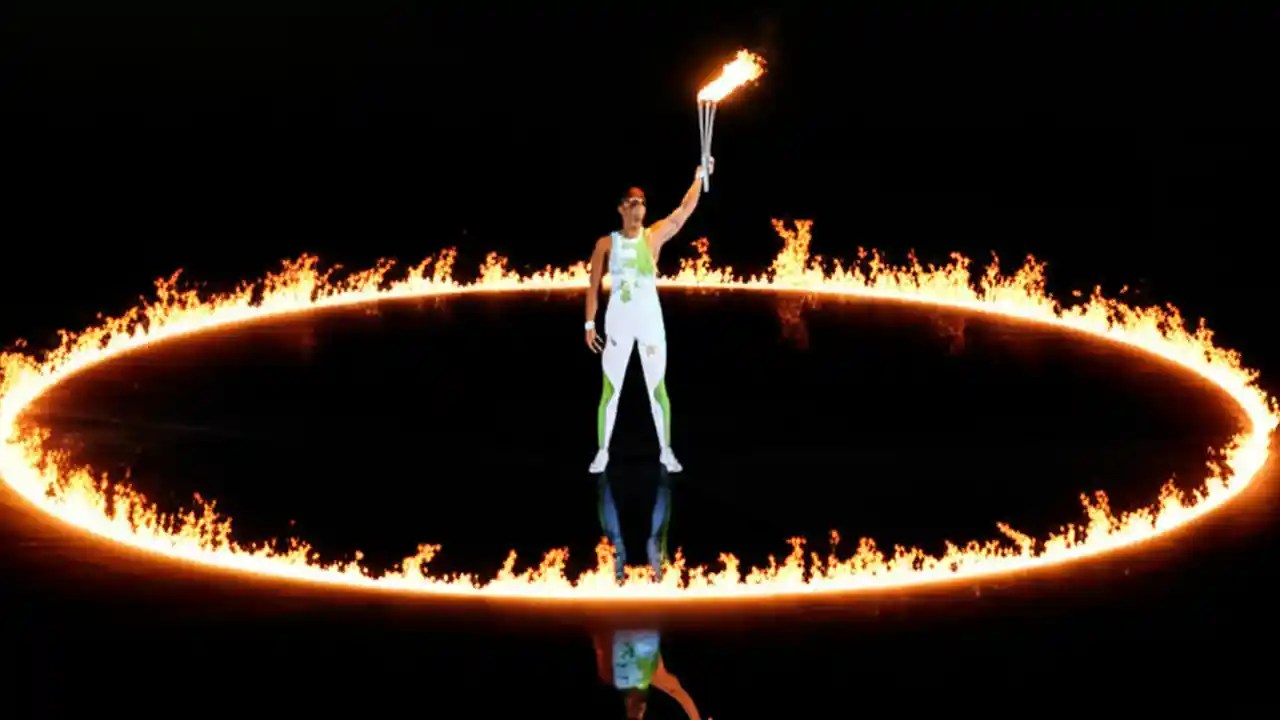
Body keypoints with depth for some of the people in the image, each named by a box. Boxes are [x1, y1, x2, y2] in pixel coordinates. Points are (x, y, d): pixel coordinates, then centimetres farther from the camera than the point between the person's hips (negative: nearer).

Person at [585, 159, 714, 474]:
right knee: (610, 390, 1)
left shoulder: (654, 236, 1)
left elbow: (685, 210, -7)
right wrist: (590, 323, -1)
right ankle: (602, 452, 10)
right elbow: (594, 286, 3)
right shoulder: (606, 244, -1)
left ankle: (665, 451, 15)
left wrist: (699, 176, -17)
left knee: (657, 389, 5)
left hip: (650, 319, 1)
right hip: (618, 320, -1)